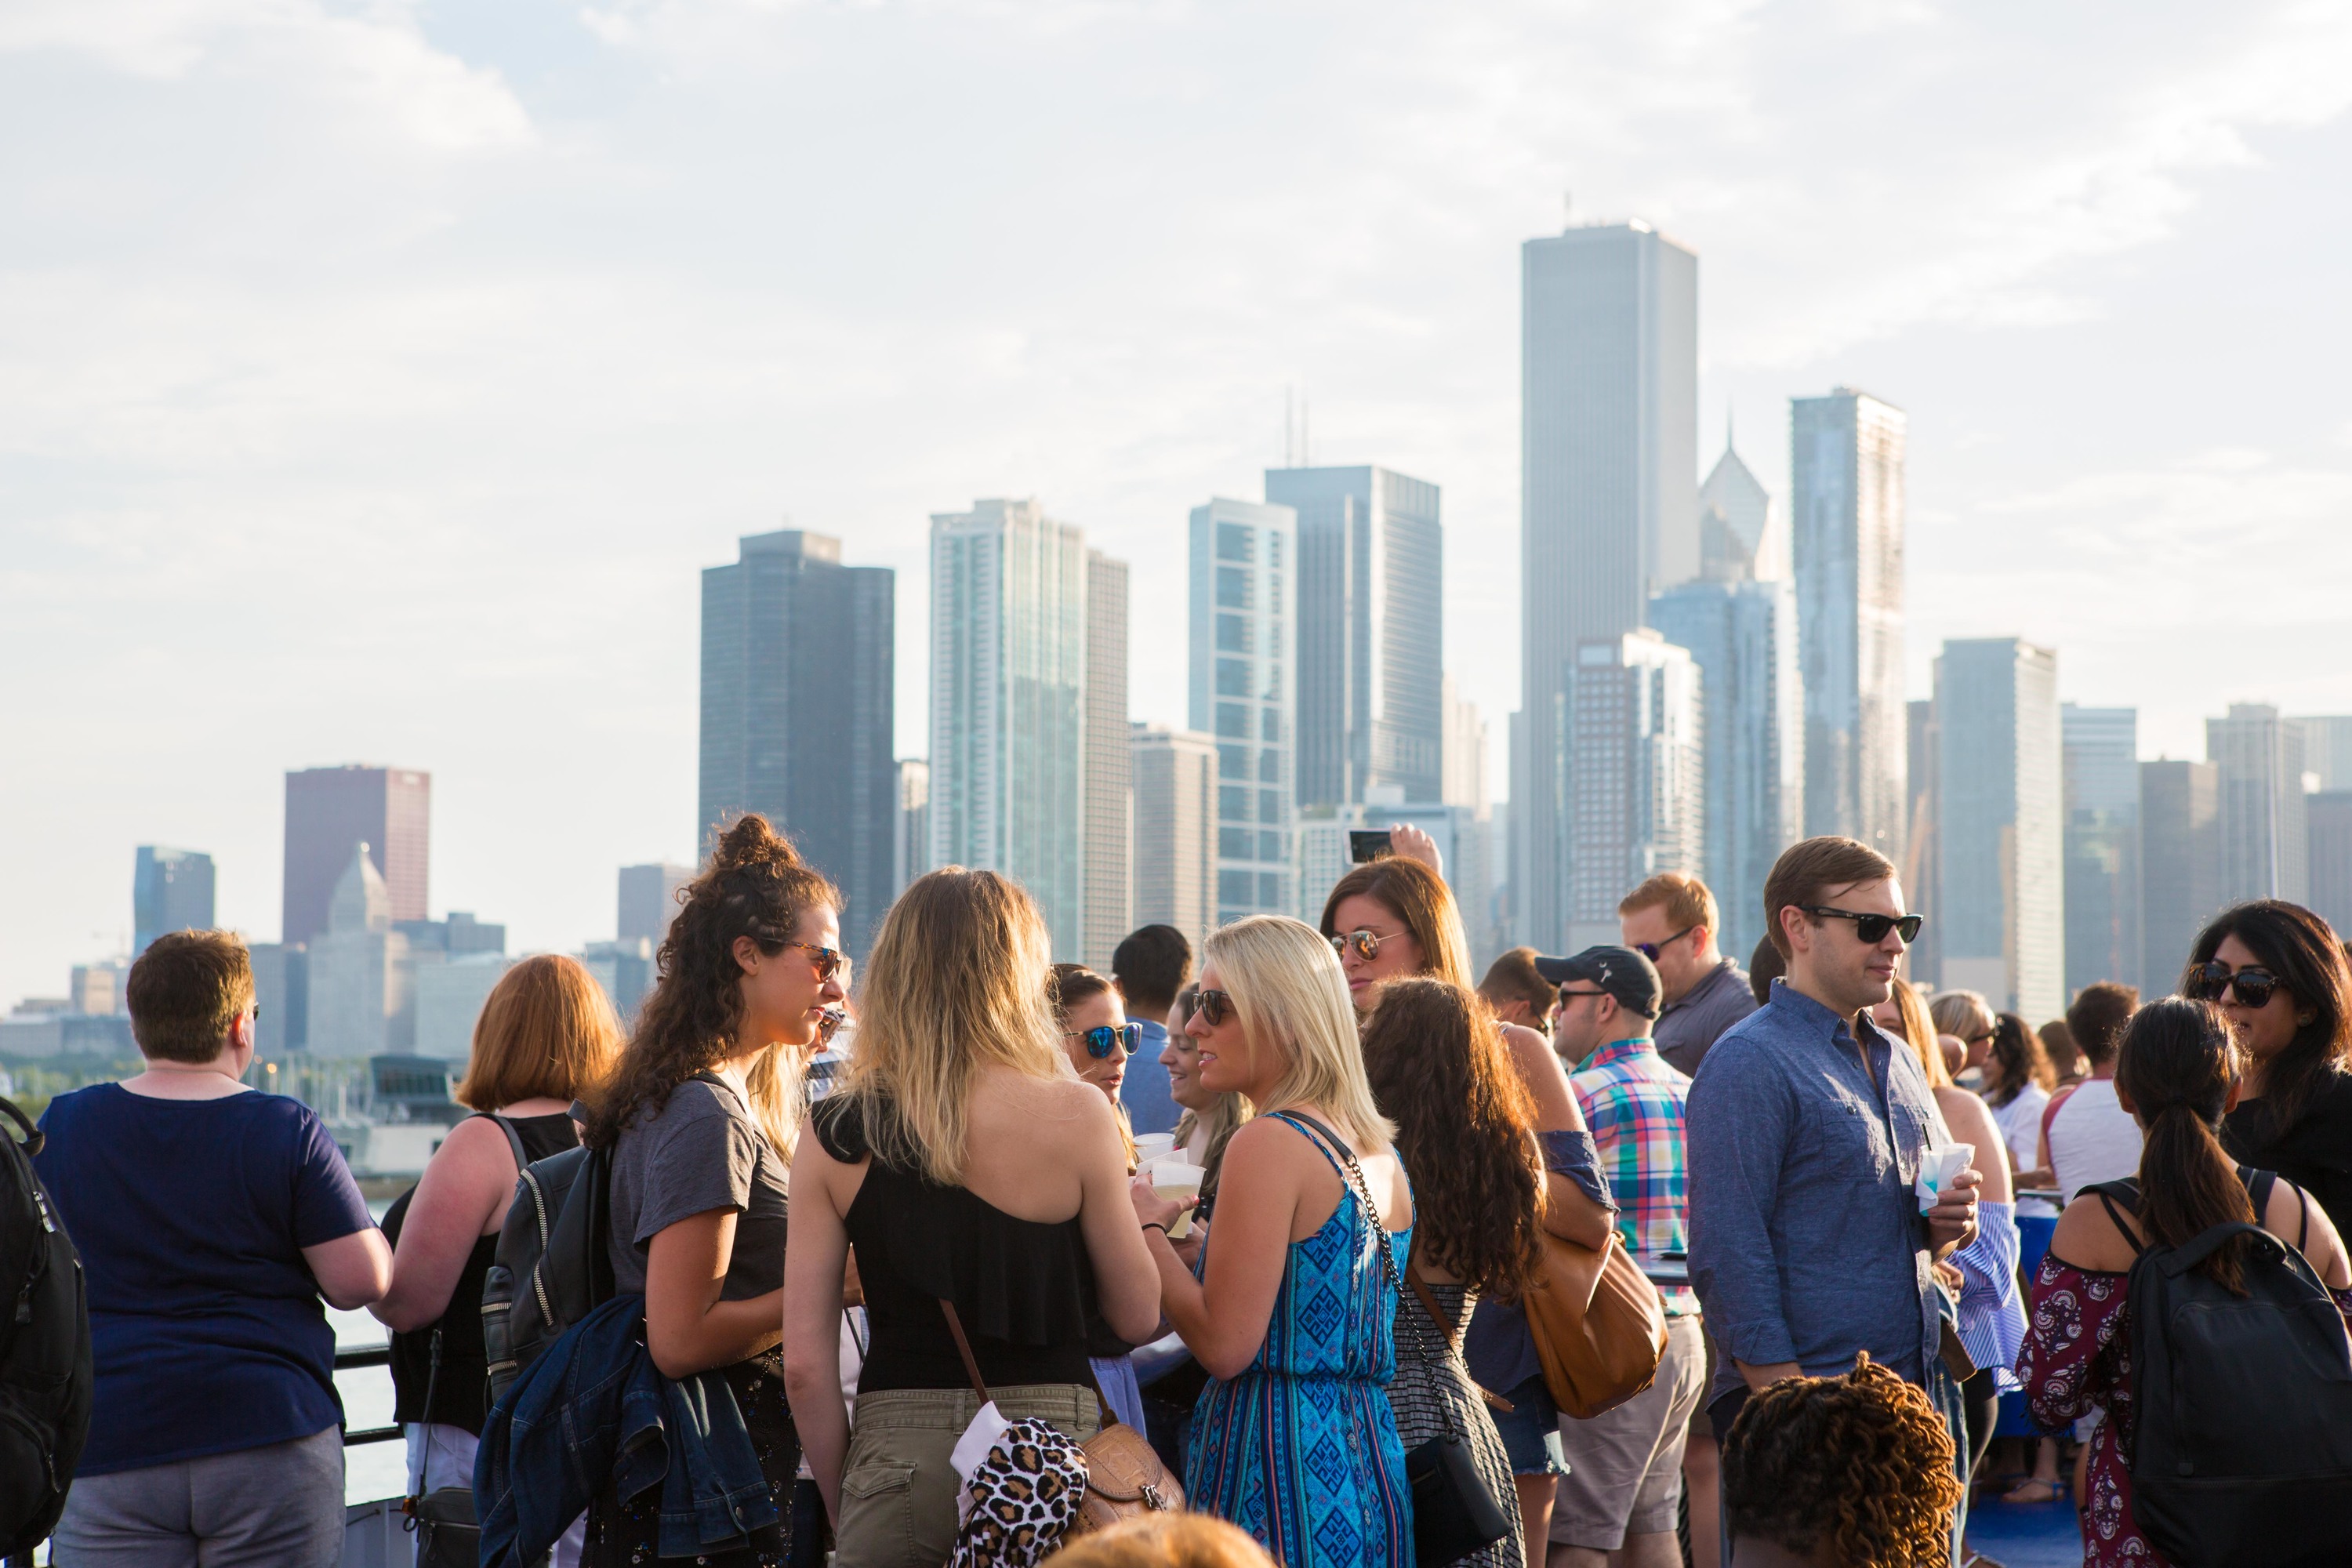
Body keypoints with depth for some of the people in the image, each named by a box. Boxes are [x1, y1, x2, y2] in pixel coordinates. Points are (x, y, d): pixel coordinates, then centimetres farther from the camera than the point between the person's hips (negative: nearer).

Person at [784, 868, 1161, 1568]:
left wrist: (843, 1508, 9)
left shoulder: (833, 1133, -1)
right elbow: (1138, 1318, 0)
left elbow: (805, 1363, -2)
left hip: (895, 1457, 1)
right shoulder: (1074, 1114, -7)